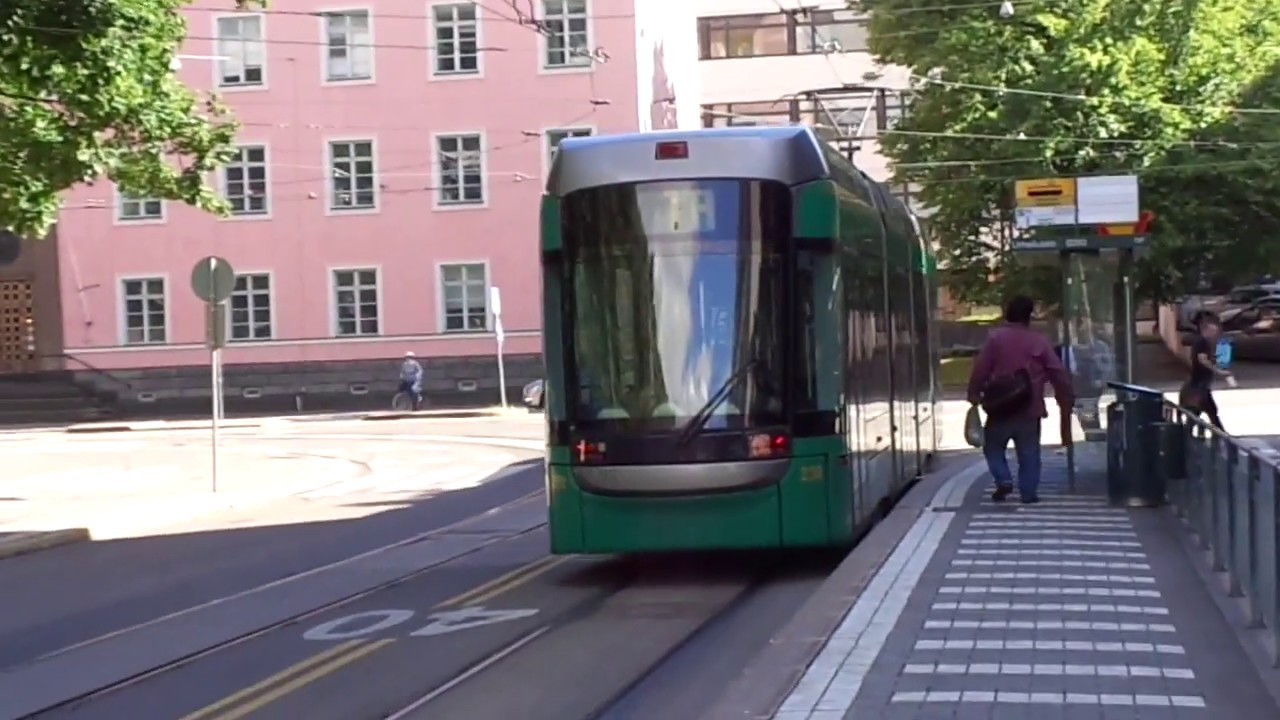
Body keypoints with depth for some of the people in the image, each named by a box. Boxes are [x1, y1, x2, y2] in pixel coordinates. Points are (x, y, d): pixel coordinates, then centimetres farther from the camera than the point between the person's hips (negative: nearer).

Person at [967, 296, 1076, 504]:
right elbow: (1058, 374, 3)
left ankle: (1003, 480, -3)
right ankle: (1028, 492, 4)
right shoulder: (1039, 341, 3)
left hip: (1001, 408, -1)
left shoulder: (995, 338, -3)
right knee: (1029, 454, 9)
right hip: (1030, 410, 1)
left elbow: (980, 369, -8)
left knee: (993, 447, 15)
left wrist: (974, 394, 1)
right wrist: (1066, 399, 11)